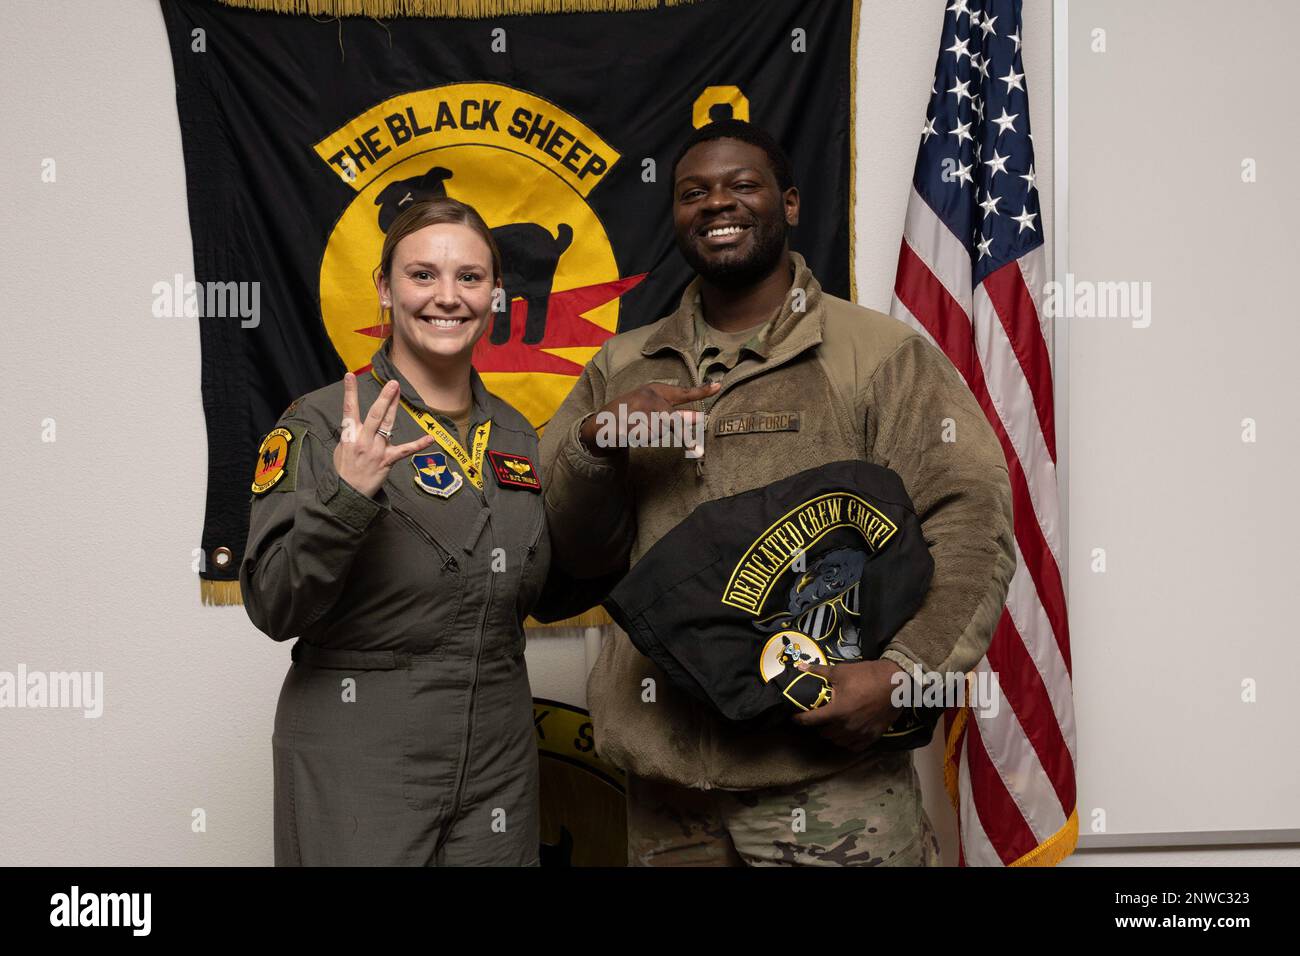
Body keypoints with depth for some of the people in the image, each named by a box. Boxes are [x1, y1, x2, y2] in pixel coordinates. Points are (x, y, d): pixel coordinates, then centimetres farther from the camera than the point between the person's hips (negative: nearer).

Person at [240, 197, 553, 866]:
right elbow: (273, 609, -14)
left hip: (497, 759, 5)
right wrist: (343, 496, -29)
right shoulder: (321, 422, -10)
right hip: (358, 761, -5)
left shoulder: (516, 436, 6)